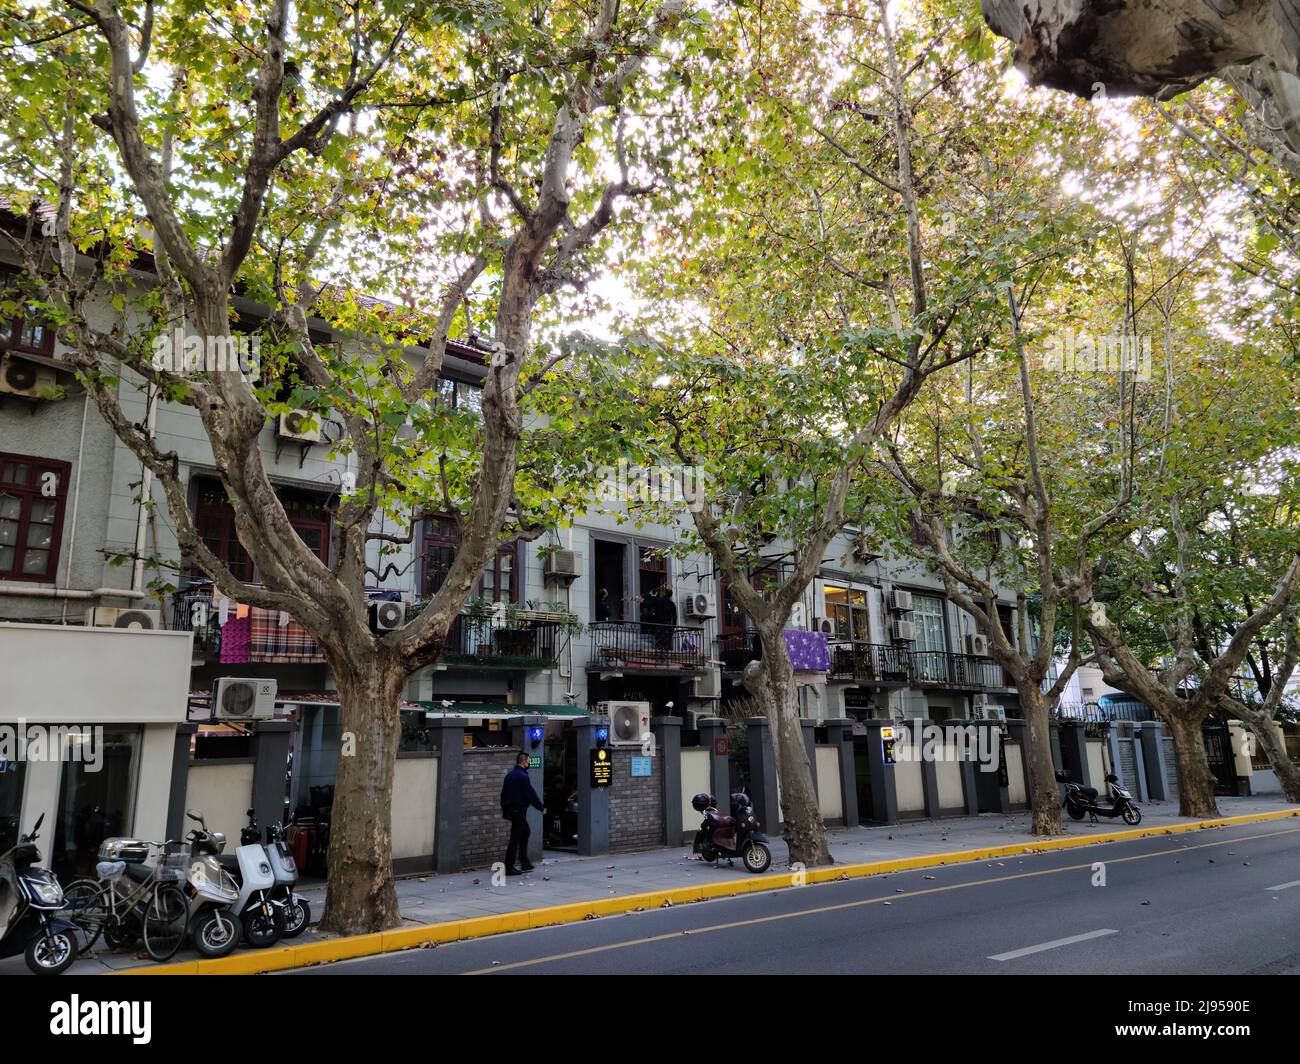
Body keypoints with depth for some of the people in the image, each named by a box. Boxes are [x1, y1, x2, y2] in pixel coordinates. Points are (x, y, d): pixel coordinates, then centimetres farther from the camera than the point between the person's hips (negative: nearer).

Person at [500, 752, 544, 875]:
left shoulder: (509, 775, 12)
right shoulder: (522, 776, -16)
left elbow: (503, 793, 18)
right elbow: (531, 794, -15)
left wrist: (504, 809, 24)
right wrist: (541, 807, -5)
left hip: (509, 809, 10)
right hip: (518, 810, -10)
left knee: (525, 832, 20)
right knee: (515, 838, -5)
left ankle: (524, 863, 22)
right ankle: (509, 868, -2)